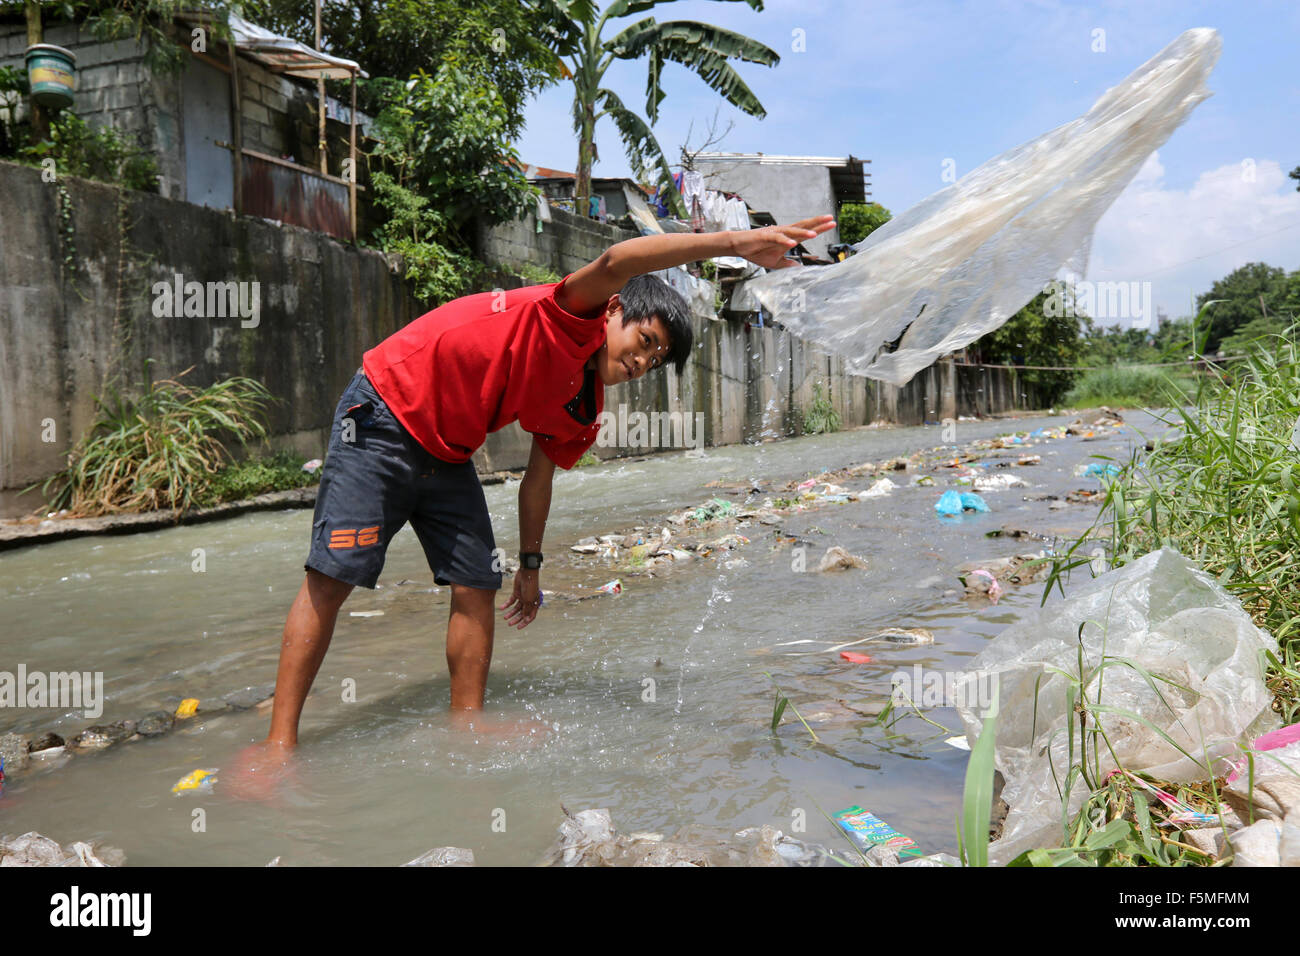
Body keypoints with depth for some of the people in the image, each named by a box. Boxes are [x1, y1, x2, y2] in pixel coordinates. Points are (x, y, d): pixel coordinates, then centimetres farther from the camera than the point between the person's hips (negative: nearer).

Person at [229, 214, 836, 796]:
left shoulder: (580, 415, 4)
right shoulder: (571, 320, -18)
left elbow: (537, 479, 16)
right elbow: (615, 263, -38)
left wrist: (530, 565, 19)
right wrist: (733, 242, -46)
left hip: (446, 455, 9)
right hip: (384, 418, -8)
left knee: (477, 585, 1)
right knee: (332, 575, -11)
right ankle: (279, 741, -5)